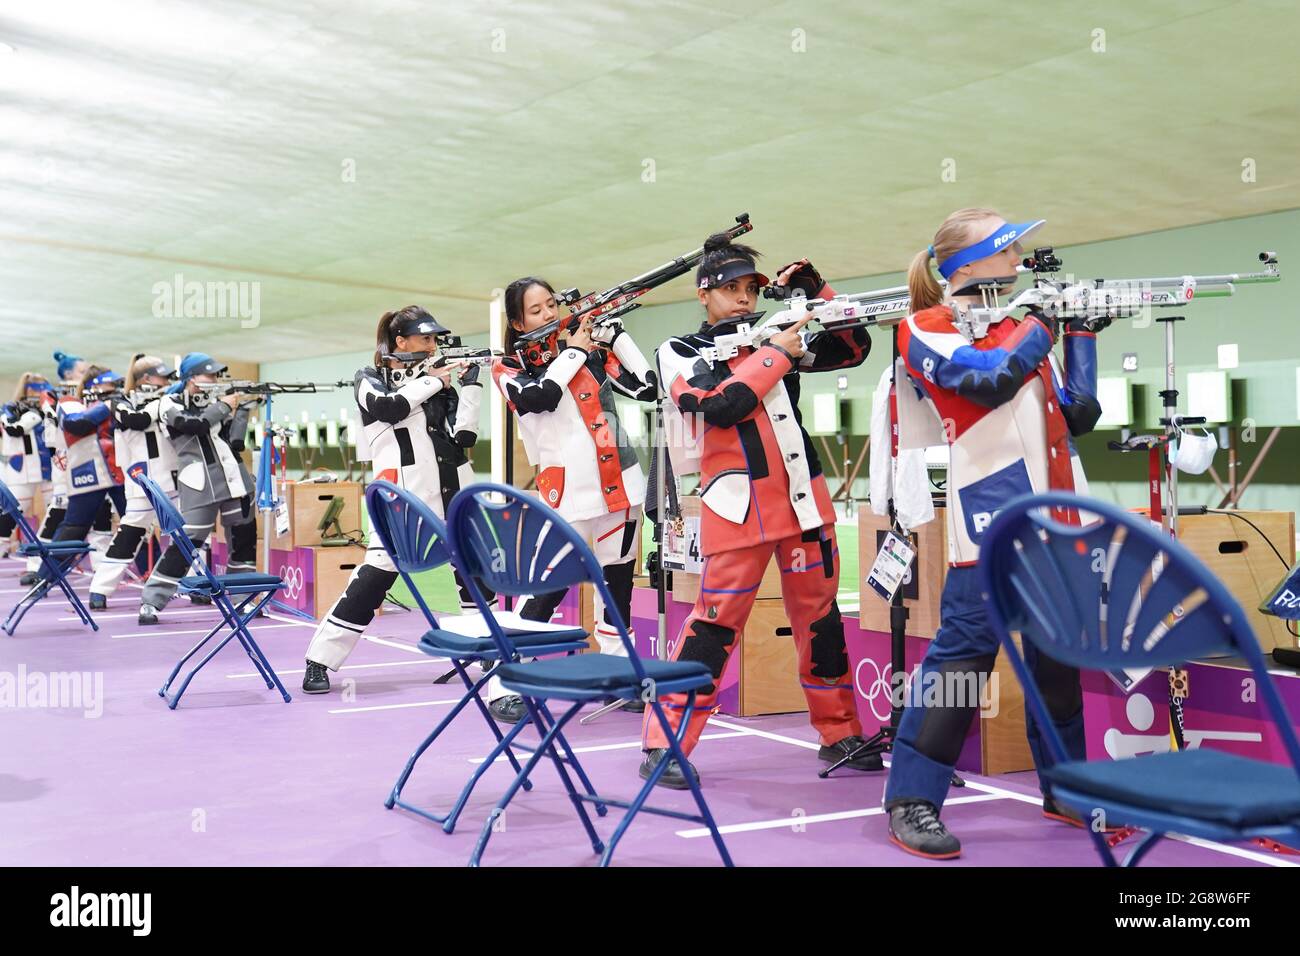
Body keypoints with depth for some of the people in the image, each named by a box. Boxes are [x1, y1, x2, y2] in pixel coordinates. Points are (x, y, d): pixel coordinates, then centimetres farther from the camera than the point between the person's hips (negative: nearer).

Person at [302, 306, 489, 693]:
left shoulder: (436, 381, 16)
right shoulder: (369, 380, 6)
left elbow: (464, 435, 7)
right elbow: (388, 407, -17)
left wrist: (471, 385, 0)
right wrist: (432, 382, -7)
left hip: (455, 493, 5)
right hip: (405, 495, -5)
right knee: (375, 576, -13)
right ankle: (319, 662, -7)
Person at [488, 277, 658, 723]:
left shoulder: (593, 349, 10)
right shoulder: (510, 369, 2)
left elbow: (647, 387, 2)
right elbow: (538, 397, -19)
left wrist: (616, 334, -1)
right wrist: (572, 352, -6)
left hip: (620, 485, 4)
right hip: (567, 491, -4)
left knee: (618, 581, 11)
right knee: (547, 587, -10)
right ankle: (504, 687, -4)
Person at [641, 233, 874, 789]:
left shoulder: (777, 338, 15)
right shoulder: (680, 352, 3)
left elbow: (854, 349, 16)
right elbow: (721, 405, -14)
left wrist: (816, 293, 6)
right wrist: (776, 353, -6)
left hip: (806, 500, 5)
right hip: (737, 506, -5)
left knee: (821, 618, 11)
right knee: (714, 625, -7)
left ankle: (840, 736, 23)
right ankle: (663, 746, 1)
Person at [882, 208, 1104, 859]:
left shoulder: (1022, 324, 20)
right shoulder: (928, 328, 0)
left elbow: (1080, 414, 16)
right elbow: (990, 380, -18)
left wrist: (1081, 333, 12)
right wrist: (1046, 322, -4)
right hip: (993, 521, -7)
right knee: (963, 653, -9)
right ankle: (911, 800, -2)